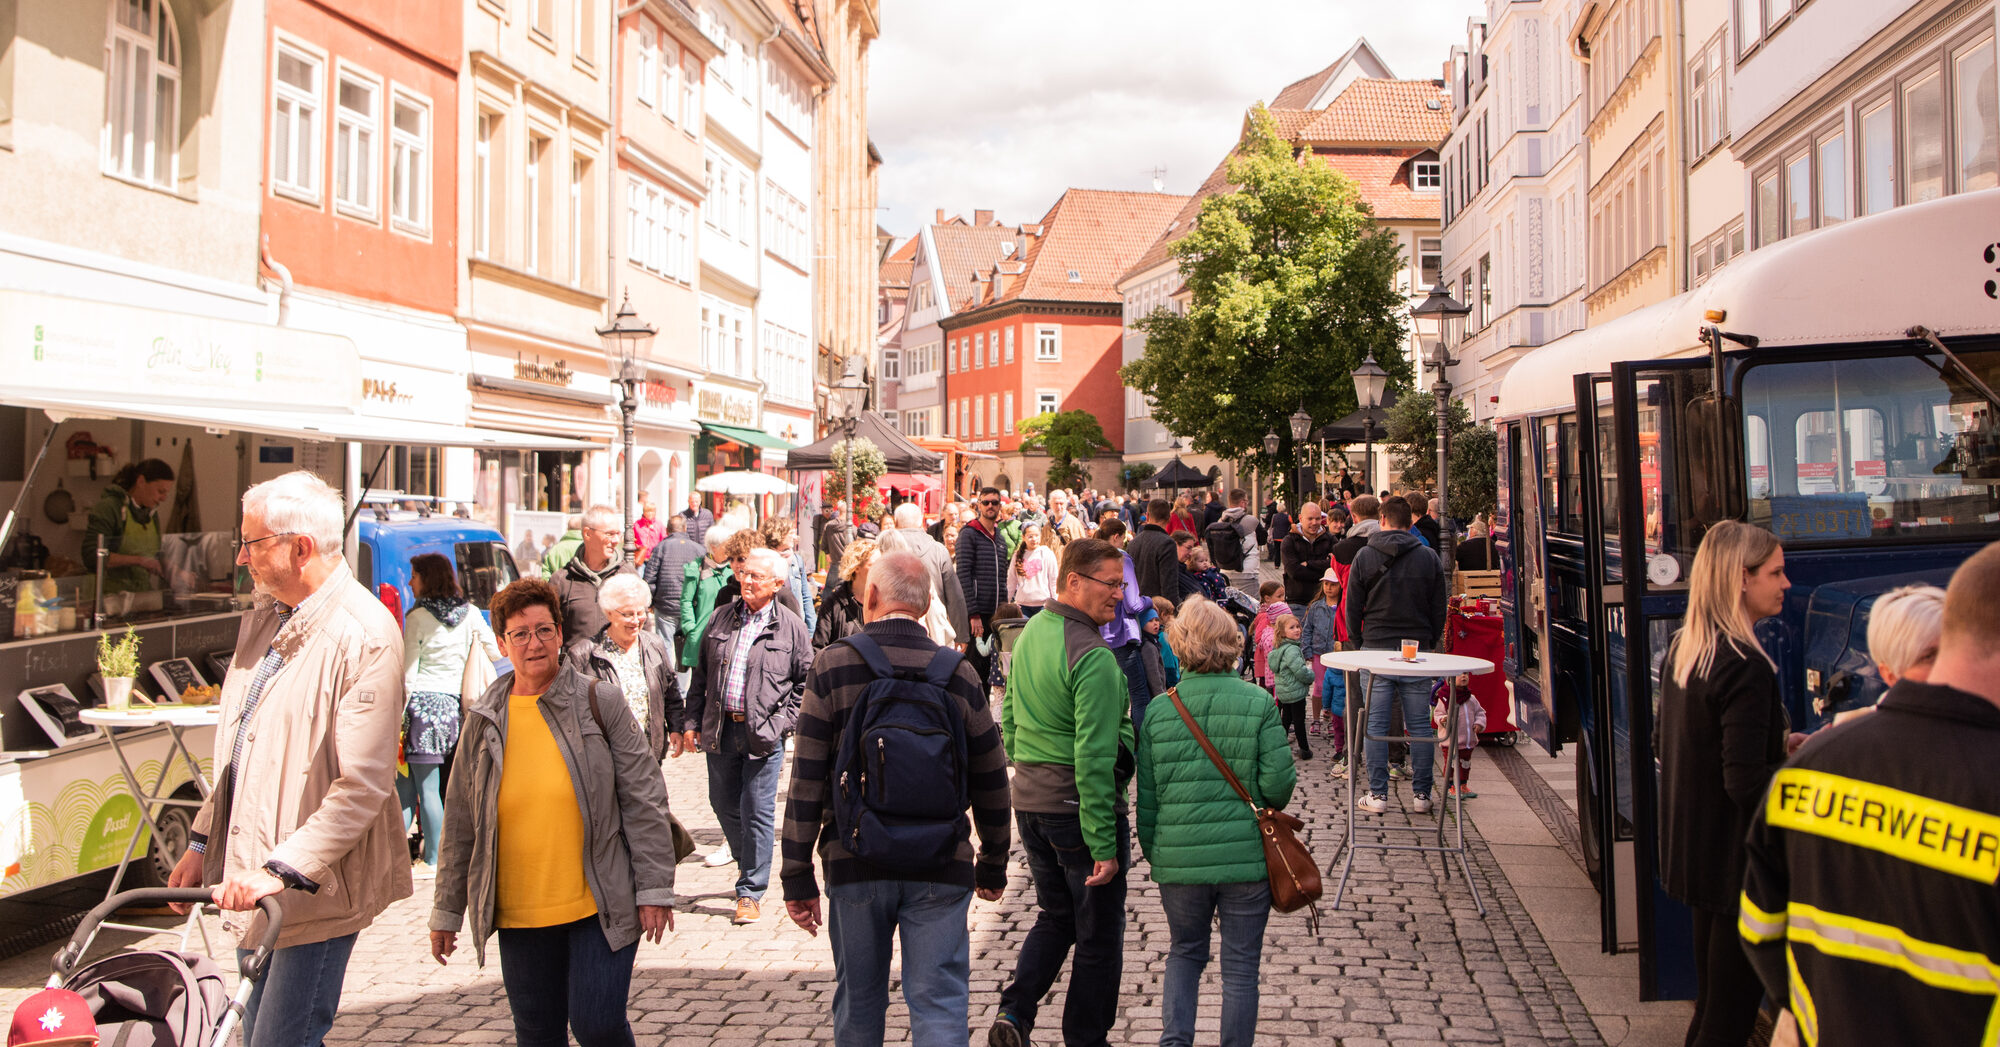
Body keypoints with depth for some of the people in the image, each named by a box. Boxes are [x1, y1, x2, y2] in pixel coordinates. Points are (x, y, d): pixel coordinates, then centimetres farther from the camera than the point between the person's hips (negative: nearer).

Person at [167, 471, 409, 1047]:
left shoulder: (366, 636, -18)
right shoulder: (263, 620, 11)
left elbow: (363, 785, -22)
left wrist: (282, 869, -25)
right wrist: (203, 842, 15)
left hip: (313, 890, -9)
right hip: (252, 884, 9)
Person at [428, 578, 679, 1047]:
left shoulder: (599, 704, -3)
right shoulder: (484, 721, 5)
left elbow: (643, 799, -2)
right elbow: (461, 823, 12)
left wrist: (655, 889, -6)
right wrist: (447, 910, 14)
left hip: (599, 908, -3)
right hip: (519, 917, 3)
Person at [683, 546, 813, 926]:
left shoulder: (790, 627, -2)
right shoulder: (720, 618, 8)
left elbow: (806, 682, 2)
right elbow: (701, 675, 13)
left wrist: (782, 722, -8)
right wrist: (691, 721, 7)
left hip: (763, 733, -4)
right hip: (720, 728, 4)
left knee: (757, 811, -1)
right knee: (724, 804, 14)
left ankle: (750, 892, 10)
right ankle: (748, 863, 38)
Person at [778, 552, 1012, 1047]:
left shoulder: (833, 666, -5)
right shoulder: (959, 674, -1)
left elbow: (806, 781, -6)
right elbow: (991, 783, 5)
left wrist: (798, 876, 1)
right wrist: (993, 867, 19)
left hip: (855, 862, 0)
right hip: (940, 868, 0)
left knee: (858, 1000, 17)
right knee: (940, 1004, 5)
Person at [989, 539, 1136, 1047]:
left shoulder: (1029, 634, 6)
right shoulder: (1093, 657, -21)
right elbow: (1094, 758, -24)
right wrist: (1104, 846, -21)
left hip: (1028, 801, 8)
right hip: (1079, 809, -8)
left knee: (1055, 917, 24)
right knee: (1098, 935, 9)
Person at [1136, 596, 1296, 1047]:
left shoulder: (1158, 711, -2)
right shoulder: (1259, 704, -7)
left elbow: (1146, 797, 3)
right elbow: (1277, 784, -11)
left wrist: (1153, 853, 16)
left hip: (1179, 858, 2)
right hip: (1246, 857, -2)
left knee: (1184, 952, 21)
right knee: (1240, 966, 11)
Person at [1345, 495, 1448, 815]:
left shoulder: (1364, 557, 0)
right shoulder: (1429, 558, 3)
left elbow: (1353, 607, 2)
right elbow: (1439, 608, 7)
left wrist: (1359, 641, 14)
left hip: (1376, 649, -1)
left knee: (1376, 725, 2)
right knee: (1419, 725, 6)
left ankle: (1377, 794, 3)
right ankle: (1421, 794, 10)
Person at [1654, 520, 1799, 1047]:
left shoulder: (1681, 648, 6)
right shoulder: (1746, 667, -23)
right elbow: (1748, 785, -24)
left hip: (1690, 849, 9)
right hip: (1735, 861, -9)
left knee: (1711, 1001, 22)